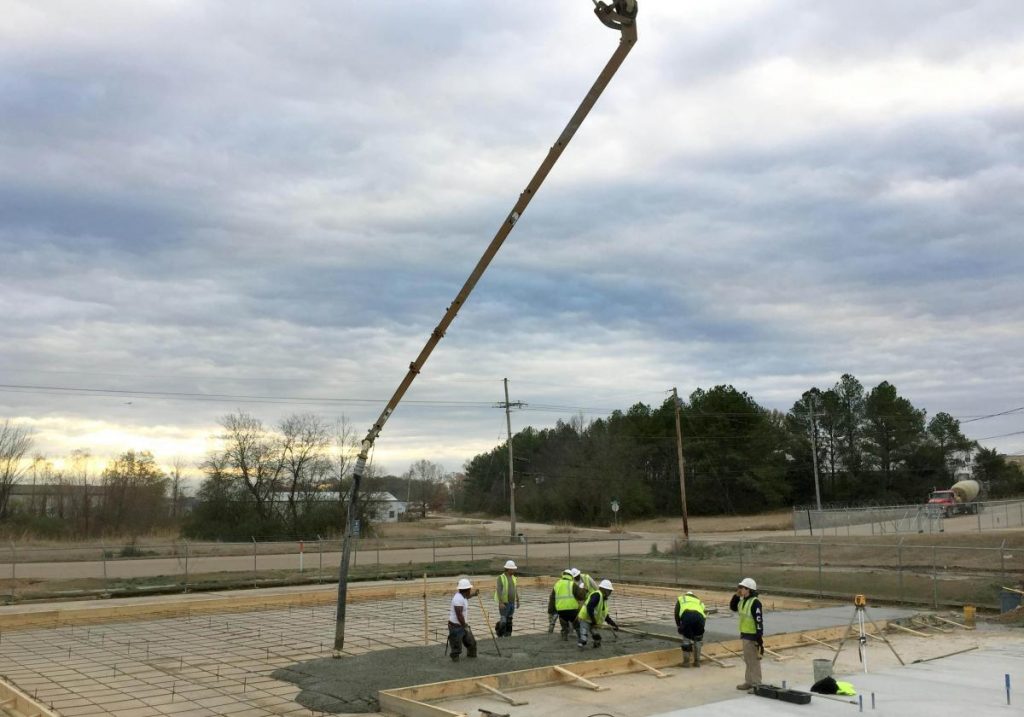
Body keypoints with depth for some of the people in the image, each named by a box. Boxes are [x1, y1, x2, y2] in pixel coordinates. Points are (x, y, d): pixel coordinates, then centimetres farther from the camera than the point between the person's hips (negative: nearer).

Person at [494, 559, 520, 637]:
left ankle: (507, 635, 17)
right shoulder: (501, 577, -12)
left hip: (512, 603, 6)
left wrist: (517, 601, 13)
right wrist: (501, 603, -24)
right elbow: (499, 591, -17)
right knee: (503, 620, -8)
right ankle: (498, 628, 18)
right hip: (504, 603, -6)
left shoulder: (513, 577, 8)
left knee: (509, 621, 9)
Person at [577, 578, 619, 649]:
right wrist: (593, 620, -28)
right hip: (585, 619, -9)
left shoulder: (604, 599, 12)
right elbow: (589, 607, -30)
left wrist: (613, 623, 14)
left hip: (593, 621, 10)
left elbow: (605, 615, 19)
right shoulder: (597, 595, -19)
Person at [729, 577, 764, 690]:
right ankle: (749, 681, 26)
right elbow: (733, 608, 23)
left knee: (754, 660, -2)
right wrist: (736, 596, 8)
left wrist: (759, 638, -23)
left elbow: (759, 621, -21)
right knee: (747, 660, 17)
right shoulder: (743, 601, 9)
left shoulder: (755, 603, -19)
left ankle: (756, 684, 5)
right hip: (745, 635, 9)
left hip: (752, 636, -9)